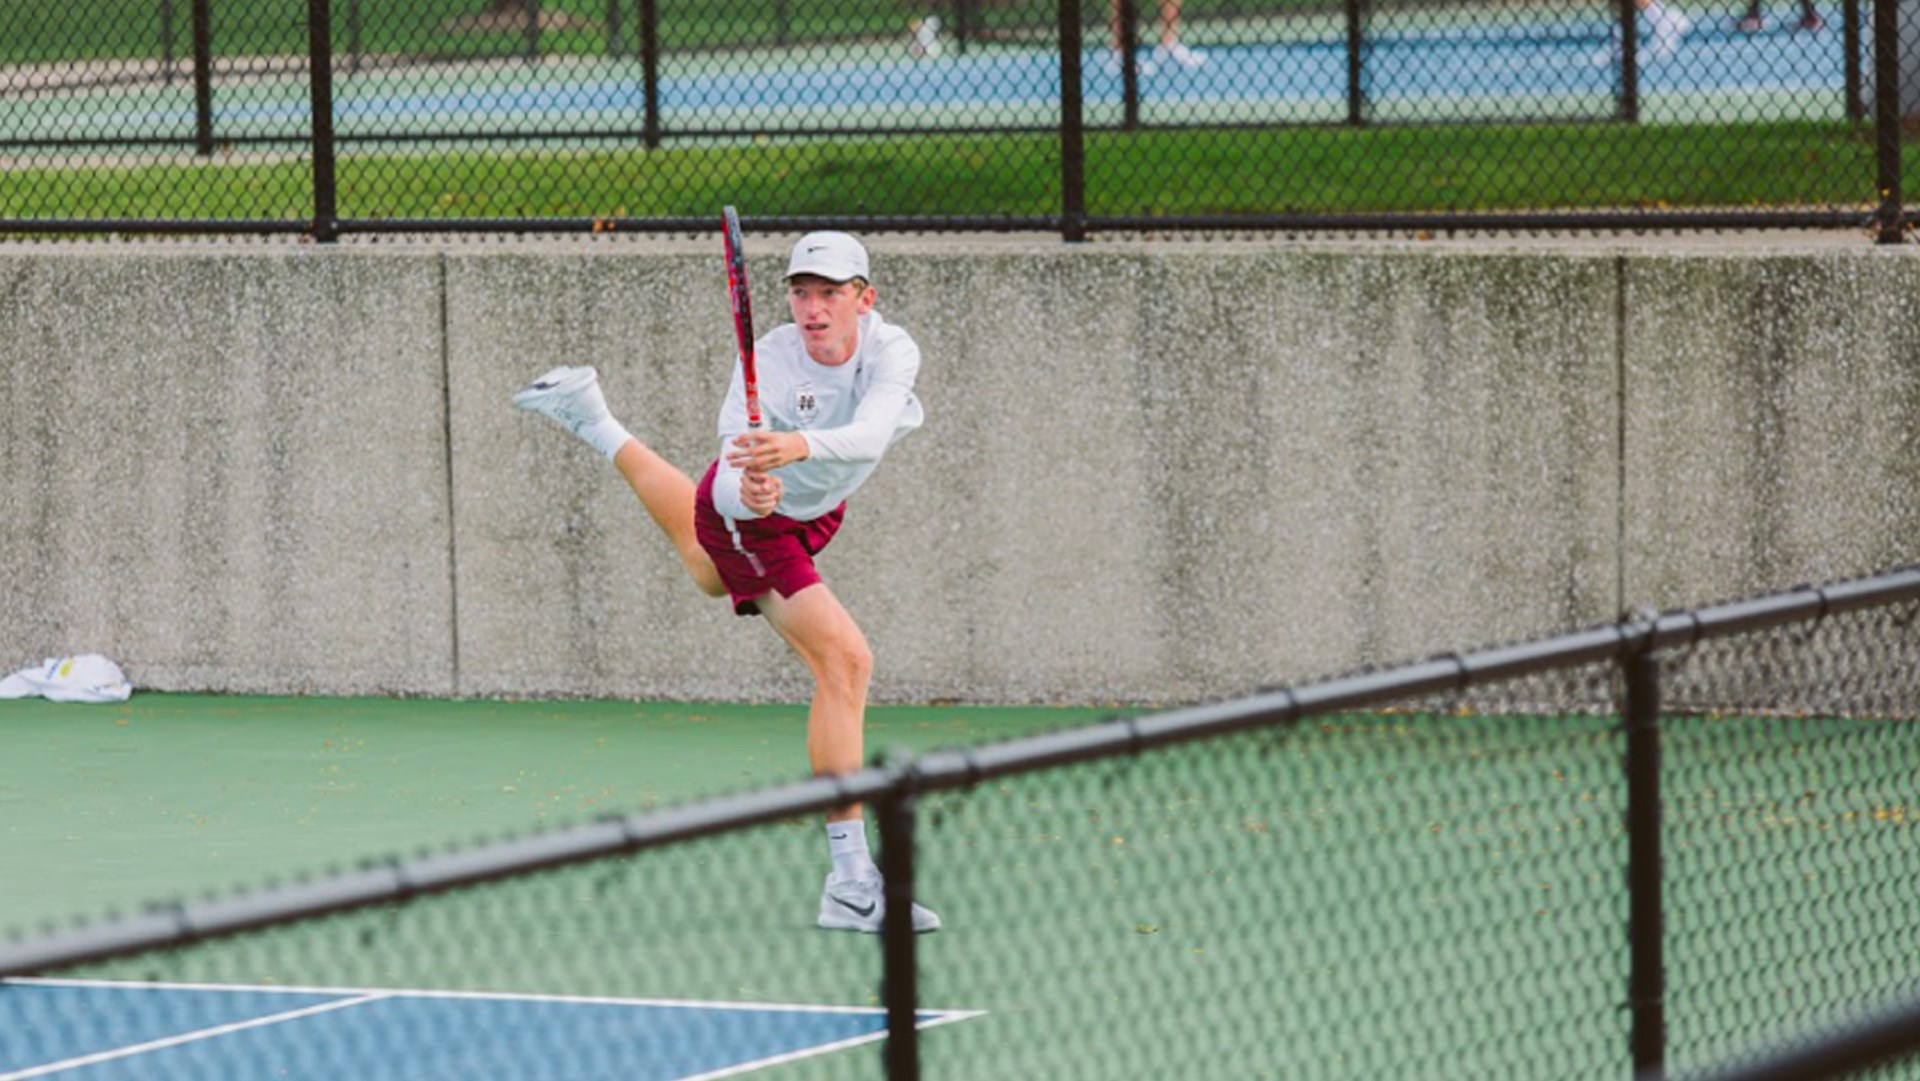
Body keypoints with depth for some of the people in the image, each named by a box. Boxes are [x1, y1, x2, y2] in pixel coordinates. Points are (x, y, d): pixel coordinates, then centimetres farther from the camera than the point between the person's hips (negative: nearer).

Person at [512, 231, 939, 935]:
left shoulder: (892, 350, -27)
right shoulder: (766, 364, -33)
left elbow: (870, 434, -46)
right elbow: (731, 490, -36)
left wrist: (801, 446, -65)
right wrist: (749, 491, -59)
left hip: (814, 511, 6)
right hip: (752, 523, -6)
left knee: (714, 575, 40)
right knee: (845, 661, -24)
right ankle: (851, 884, -27)